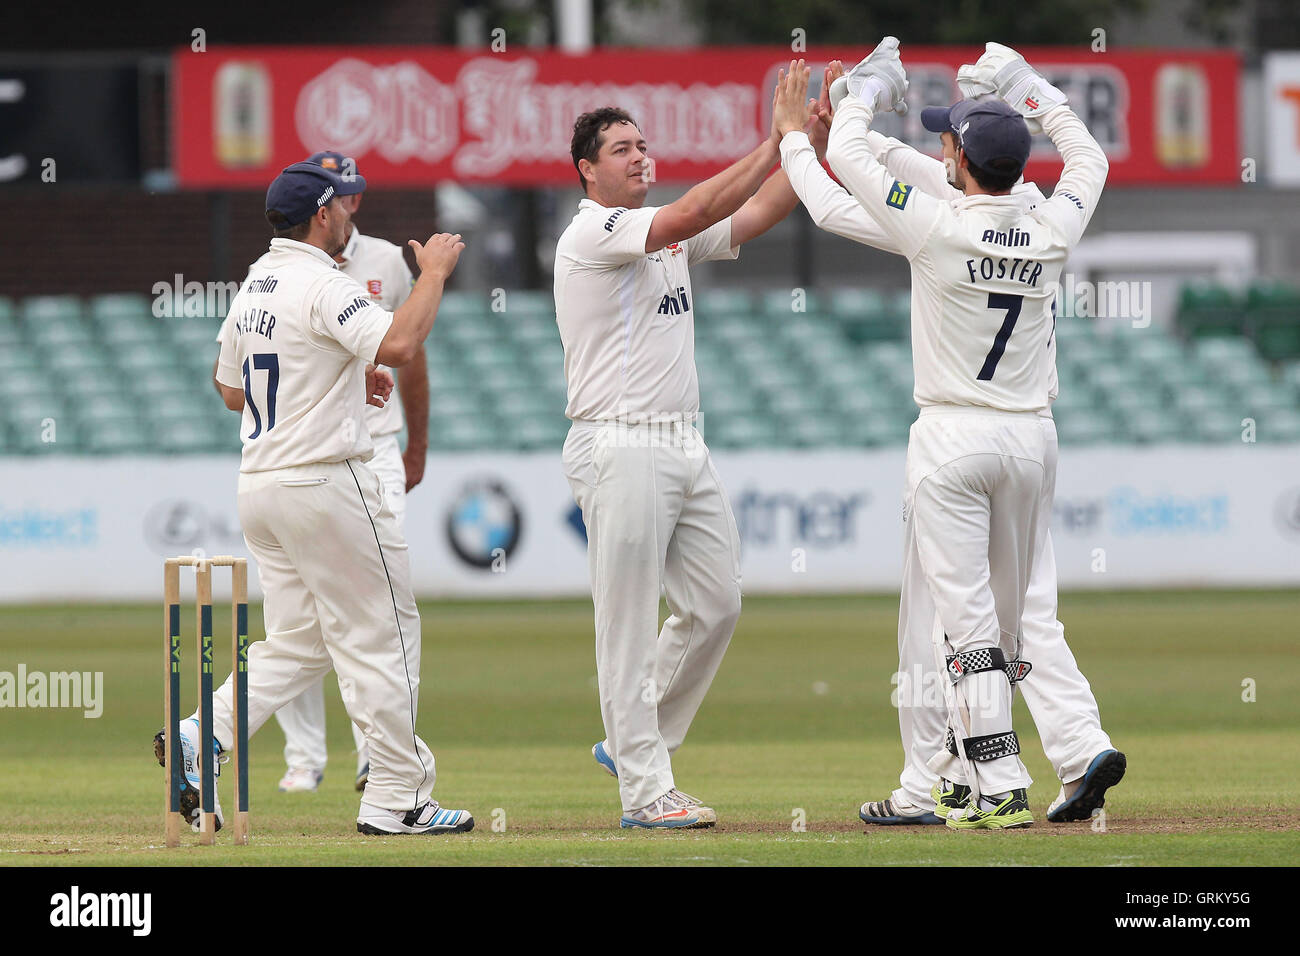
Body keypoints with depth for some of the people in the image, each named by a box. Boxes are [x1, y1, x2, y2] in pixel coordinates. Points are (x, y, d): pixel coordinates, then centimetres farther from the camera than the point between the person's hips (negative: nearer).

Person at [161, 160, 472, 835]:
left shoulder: (254, 286, 13)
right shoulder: (320, 285, -15)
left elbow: (232, 391, 23)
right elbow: (399, 346, -30)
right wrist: (434, 273, -16)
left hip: (258, 486, 9)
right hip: (326, 485, -9)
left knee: (297, 642, 13)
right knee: (380, 636, -1)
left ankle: (202, 737, -5)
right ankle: (396, 798, 1)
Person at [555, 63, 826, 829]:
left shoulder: (670, 238, 17)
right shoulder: (593, 232, -9)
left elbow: (760, 213, 9)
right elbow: (691, 215, -23)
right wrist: (776, 141, -24)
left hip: (686, 445, 9)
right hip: (621, 446, -9)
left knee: (717, 605, 9)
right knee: (629, 627, -4)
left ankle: (631, 743, 23)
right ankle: (646, 792, -2)